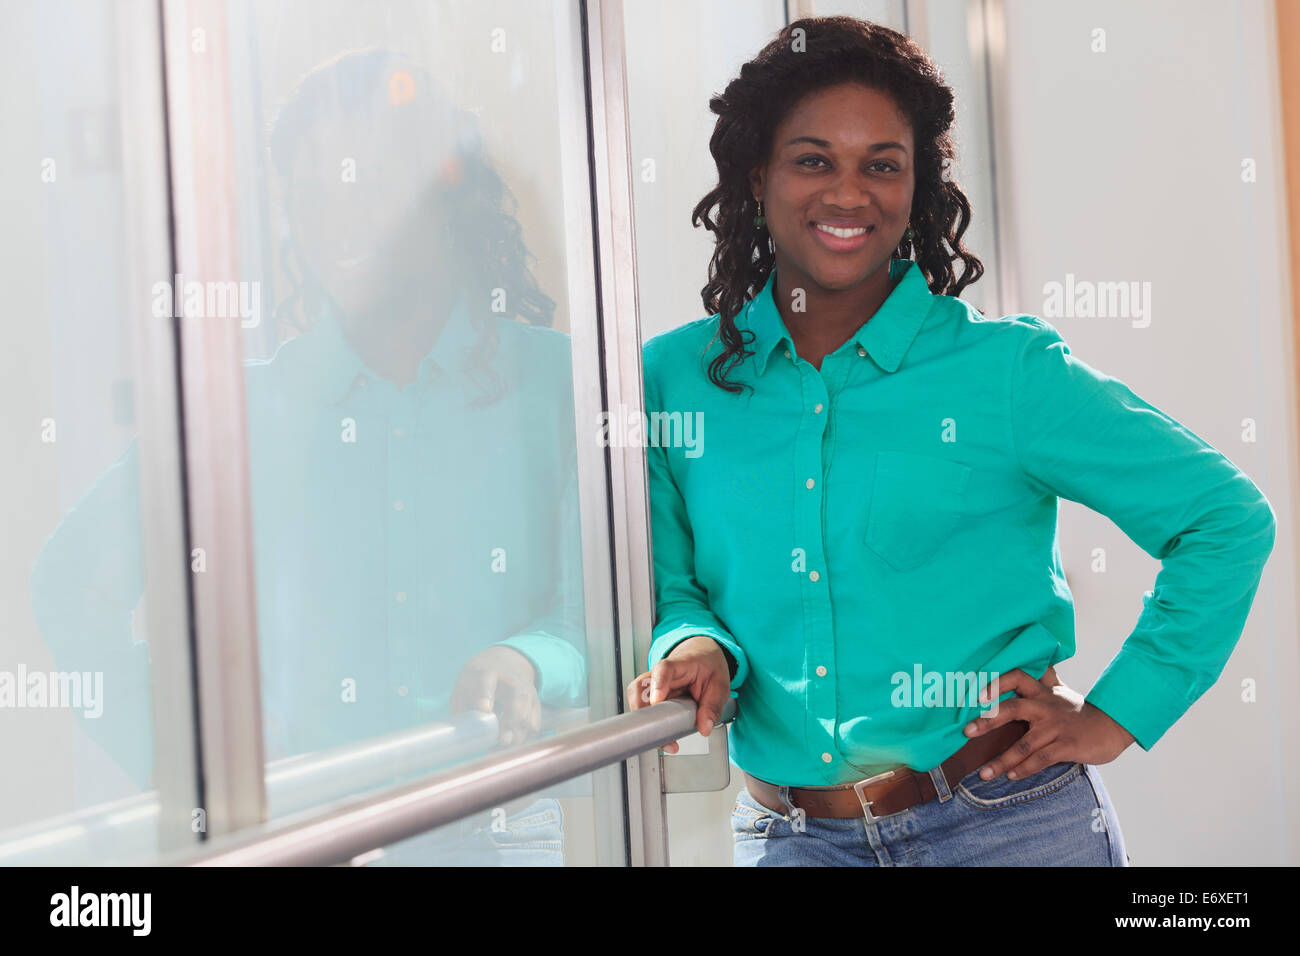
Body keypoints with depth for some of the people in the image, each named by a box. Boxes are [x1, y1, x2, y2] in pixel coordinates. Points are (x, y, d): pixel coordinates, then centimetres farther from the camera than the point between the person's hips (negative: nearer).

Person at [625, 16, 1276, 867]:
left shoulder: (1007, 371, -6)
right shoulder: (674, 379, 0)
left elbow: (1228, 518, -2)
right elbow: (668, 584, 8)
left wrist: (1116, 718, -4)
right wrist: (693, 642, -14)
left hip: (1010, 823, -2)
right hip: (786, 836, 2)